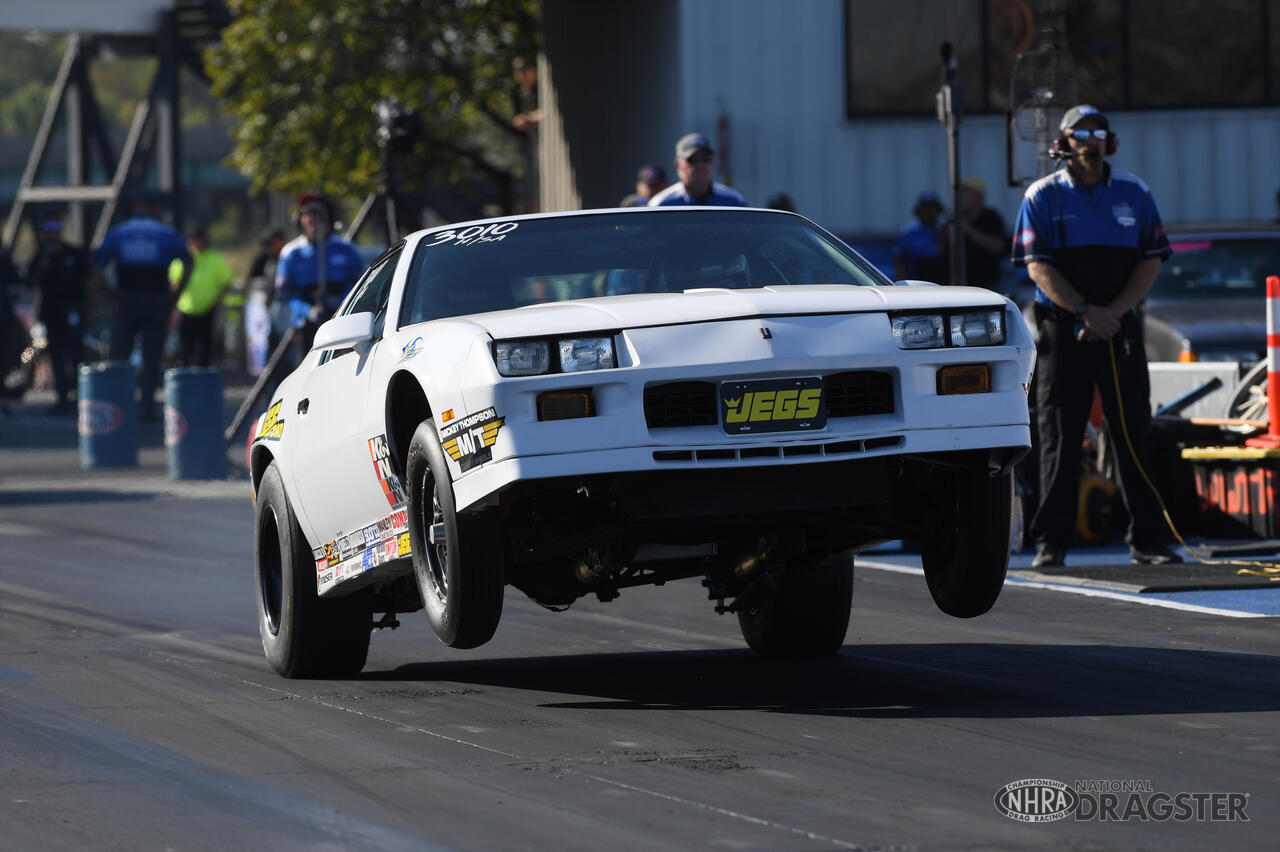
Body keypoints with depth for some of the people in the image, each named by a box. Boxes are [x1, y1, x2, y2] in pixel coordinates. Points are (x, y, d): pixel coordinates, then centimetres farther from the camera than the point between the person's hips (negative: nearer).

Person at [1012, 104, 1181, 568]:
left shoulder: (1134, 193, 9)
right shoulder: (1043, 196, 1)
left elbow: (1152, 259, 4)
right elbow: (1038, 266, -6)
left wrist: (1115, 311, -11)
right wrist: (1086, 311, -17)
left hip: (1121, 327, 2)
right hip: (1062, 329, -2)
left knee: (1134, 434, 2)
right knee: (1060, 440, -1)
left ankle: (1147, 541, 6)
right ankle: (1050, 543, 1)